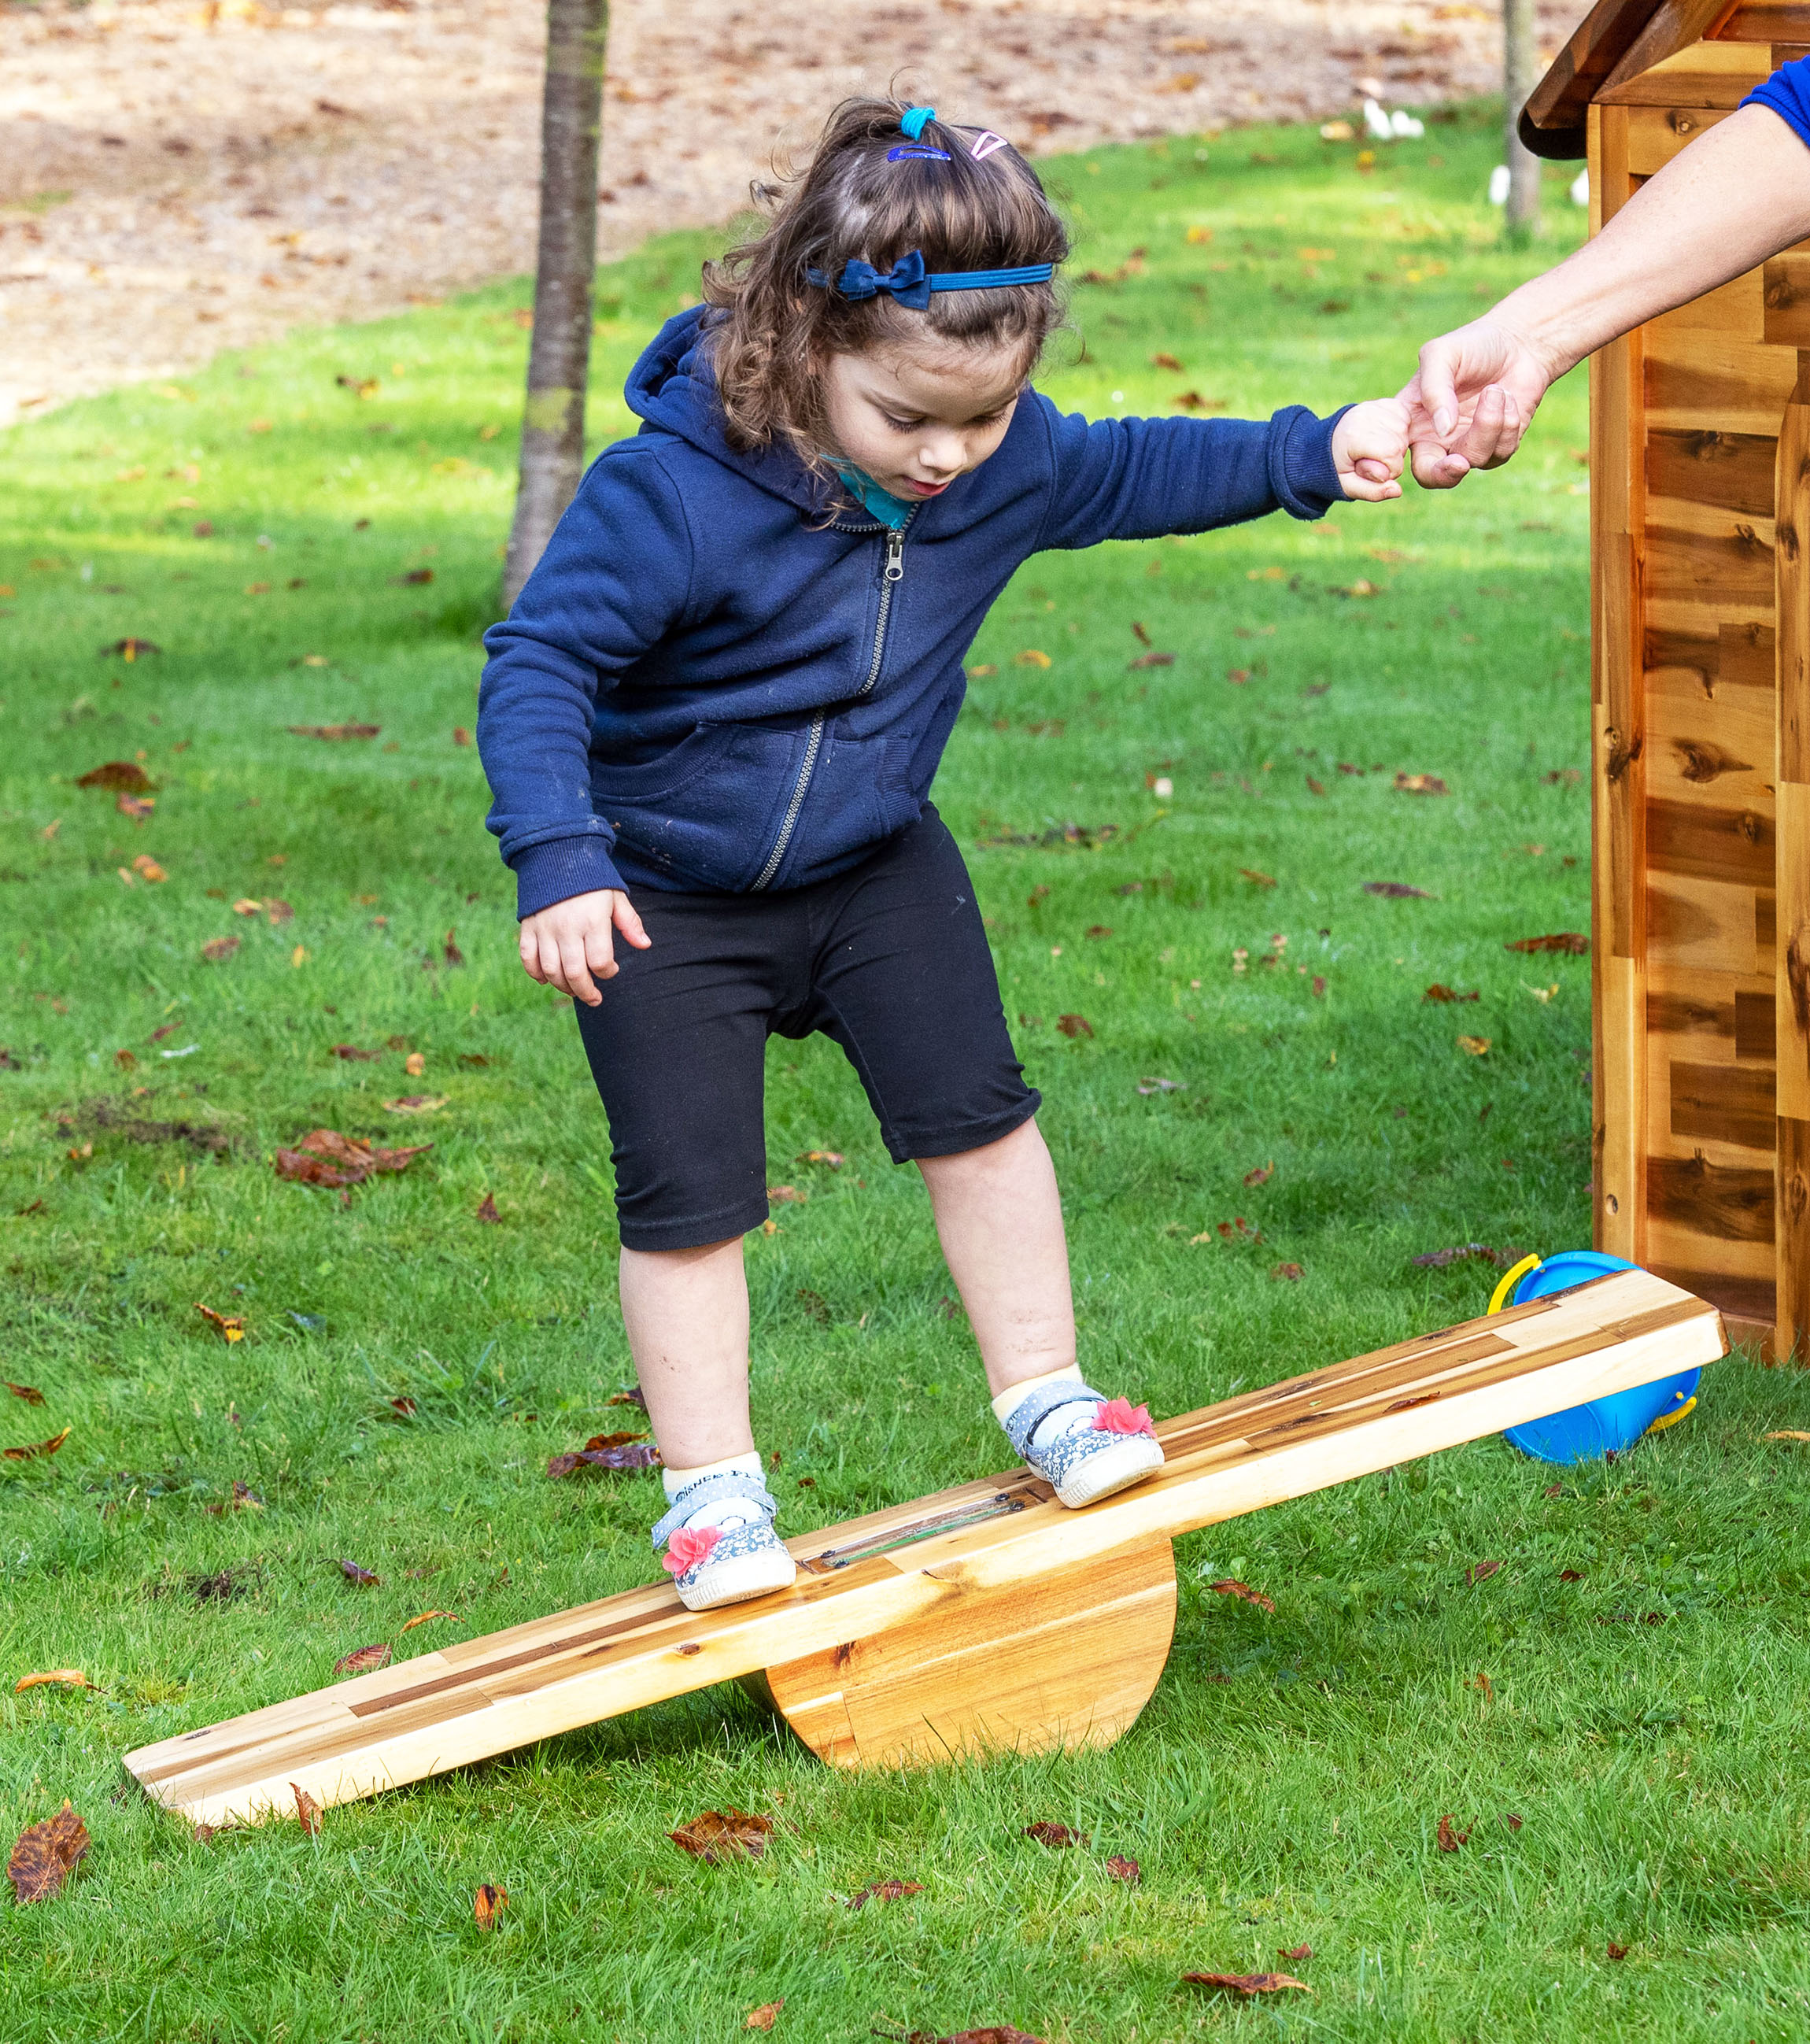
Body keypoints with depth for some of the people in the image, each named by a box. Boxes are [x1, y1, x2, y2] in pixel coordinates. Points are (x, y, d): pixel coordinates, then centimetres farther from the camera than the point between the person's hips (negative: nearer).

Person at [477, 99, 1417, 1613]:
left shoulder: (1004, 464, -13)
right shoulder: (671, 494, -32)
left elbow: (1130, 473, 8)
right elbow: (540, 660, -28)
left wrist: (1319, 455, 5)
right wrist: (559, 864, -37)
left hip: (877, 865, 4)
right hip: (670, 901, -4)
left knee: (974, 1113, 3)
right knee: (686, 1193, -1)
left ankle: (1044, 1396, 20)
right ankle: (711, 1488, 12)